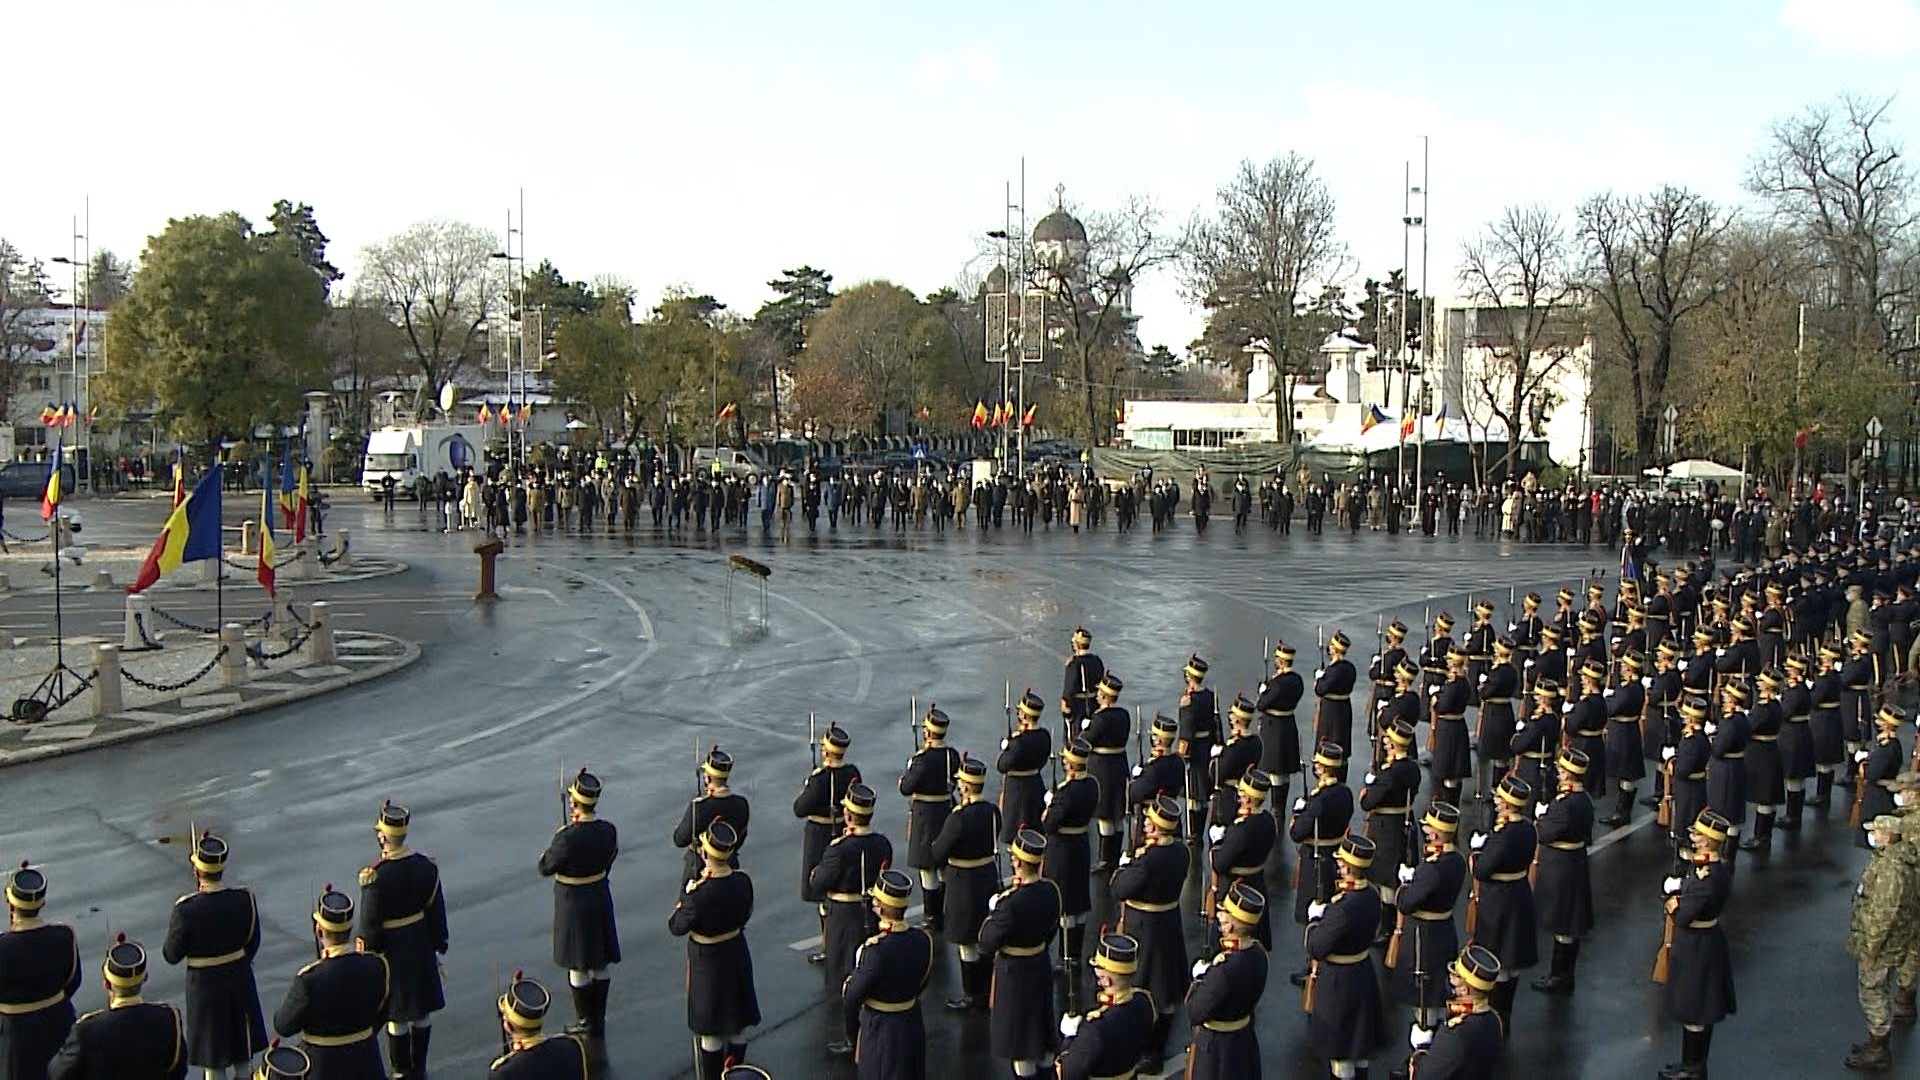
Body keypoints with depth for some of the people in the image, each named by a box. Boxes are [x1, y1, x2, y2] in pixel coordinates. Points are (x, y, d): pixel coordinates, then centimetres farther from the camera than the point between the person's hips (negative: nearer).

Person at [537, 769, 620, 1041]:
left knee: (579, 968, 10)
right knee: (600, 965, 17)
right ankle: (599, 1021, 30)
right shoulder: (608, 830, -9)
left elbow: (545, 868, -15)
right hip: (601, 900, 6)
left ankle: (586, 1023, 22)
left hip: (573, 906, -6)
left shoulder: (568, 838, -28)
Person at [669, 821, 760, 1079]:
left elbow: (676, 928, -15)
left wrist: (685, 898, -5)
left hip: (707, 963, -5)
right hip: (737, 956, 5)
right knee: (737, 1024, 21)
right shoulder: (743, 882, -15)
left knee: (709, 1030, 13)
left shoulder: (699, 895, -32)